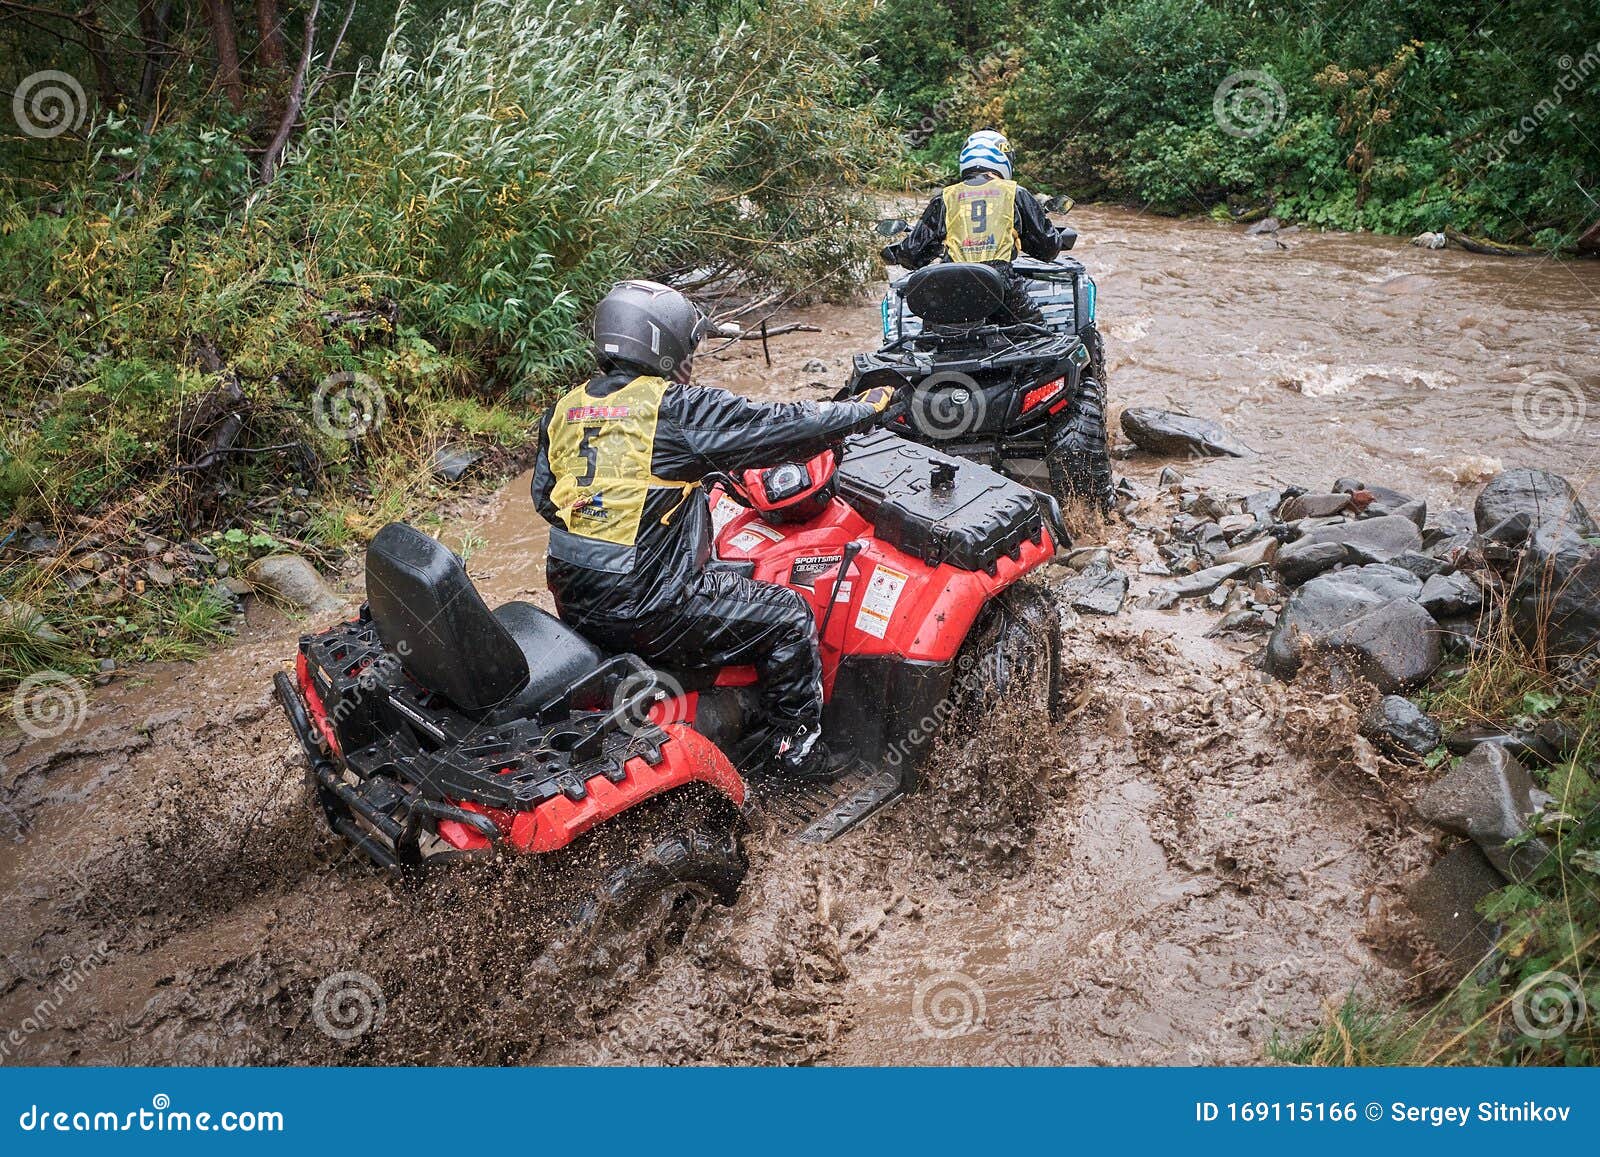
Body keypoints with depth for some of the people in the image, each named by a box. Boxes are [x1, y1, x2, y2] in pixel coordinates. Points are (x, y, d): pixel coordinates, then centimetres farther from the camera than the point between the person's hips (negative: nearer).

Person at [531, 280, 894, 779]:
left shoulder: (563, 411, 8)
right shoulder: (677, 407, -13)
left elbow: (543, 496, 19)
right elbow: (783, 426, -10)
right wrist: (865, 407, 5)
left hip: (574, 605, 8)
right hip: (649, 613, -8)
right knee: (788, 616, 8)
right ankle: (796, 744, 21)